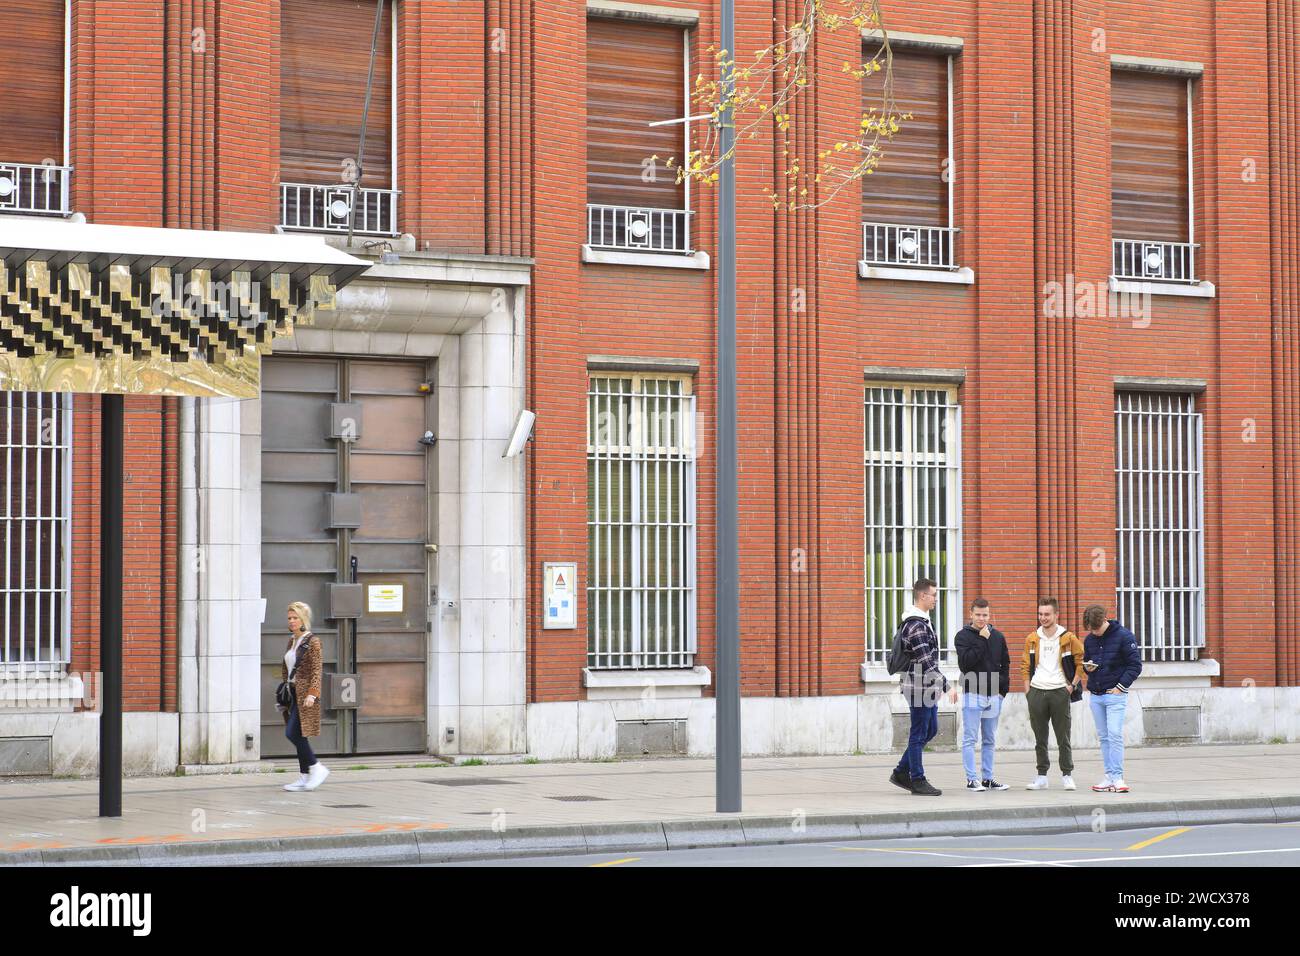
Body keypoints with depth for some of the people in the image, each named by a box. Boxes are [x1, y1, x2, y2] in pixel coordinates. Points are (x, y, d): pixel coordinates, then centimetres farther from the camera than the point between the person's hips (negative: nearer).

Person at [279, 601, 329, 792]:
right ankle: (305, 777, 11)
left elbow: (316, 670, -15)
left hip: (305, 693, -8)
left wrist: (312, 694, -23)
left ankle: (317, 768, -4)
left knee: (292, 733, -15)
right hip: (293, 692, 8)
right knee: (297, 734, 7)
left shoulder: (312, 641, -9)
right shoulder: (292, 641, 15)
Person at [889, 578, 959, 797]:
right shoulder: (917, 626, -20)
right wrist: (947, 686, -26)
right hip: (919, 686, -10)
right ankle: (917, 781, 8)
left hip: (925, 687, 10)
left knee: (931, 729, 16)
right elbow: (927, 662, -25)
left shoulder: (921, 621, 14)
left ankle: (901, 772, 22)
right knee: (919, 734, -1)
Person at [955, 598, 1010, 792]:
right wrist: (982, 640, -16)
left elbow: (1005, 664, 17)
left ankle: (988, 778, 15)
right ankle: (972, 779, -3)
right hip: (972, 695, -5)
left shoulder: (997, 637, 11)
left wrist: (1003, 688, 7)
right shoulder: (963, 636, -3)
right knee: (969, 739, -5)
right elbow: (966, 661, -17)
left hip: (994, 696, 5)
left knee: (990, 740, 9)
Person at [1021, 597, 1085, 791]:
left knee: (1063, 738, 0)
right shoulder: (1032, 639, 8)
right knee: (1040, 738, 6)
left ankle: (1067, 775, 7)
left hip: (1059, 692, -3)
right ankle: (1041, 777, 10)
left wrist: (1073, 685, -3)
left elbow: (1082, 661, 4)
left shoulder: (1068, 639, -1)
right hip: (1036, 693, 3)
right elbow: (1026, 665, 15)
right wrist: (1027, 689, 6)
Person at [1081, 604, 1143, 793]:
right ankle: (1109, 776, 9)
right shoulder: (1090, 640, 10)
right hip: (1095, 696, 6)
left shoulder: (1123, 636, -7)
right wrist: (1087, 667, -2)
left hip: (1115, 694, -6)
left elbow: (1135, 665, -7)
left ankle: (1118, 777, -10)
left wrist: (1121, 686, -12)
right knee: (1103, 737, 7)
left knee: (1115, 735, -11)